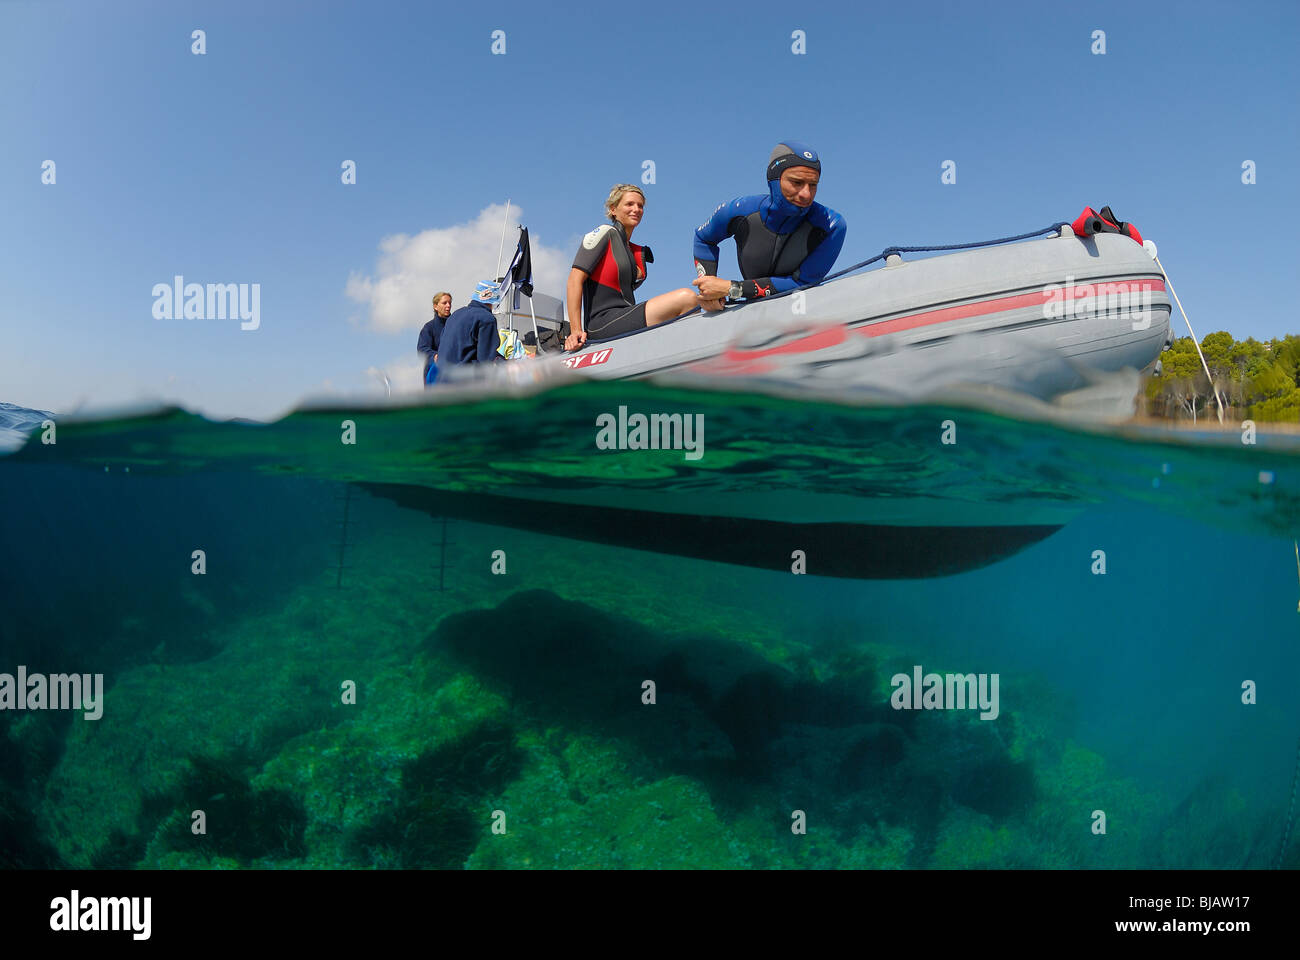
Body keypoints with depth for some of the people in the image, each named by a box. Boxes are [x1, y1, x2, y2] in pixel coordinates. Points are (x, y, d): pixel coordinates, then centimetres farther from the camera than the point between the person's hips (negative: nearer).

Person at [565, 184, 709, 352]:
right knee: (687, 297, -19)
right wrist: (576, 330, -16)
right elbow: (575, 278, -8)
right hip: (602, 325, -8)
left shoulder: (639, 253, 23)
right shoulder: (605, 233, 1)